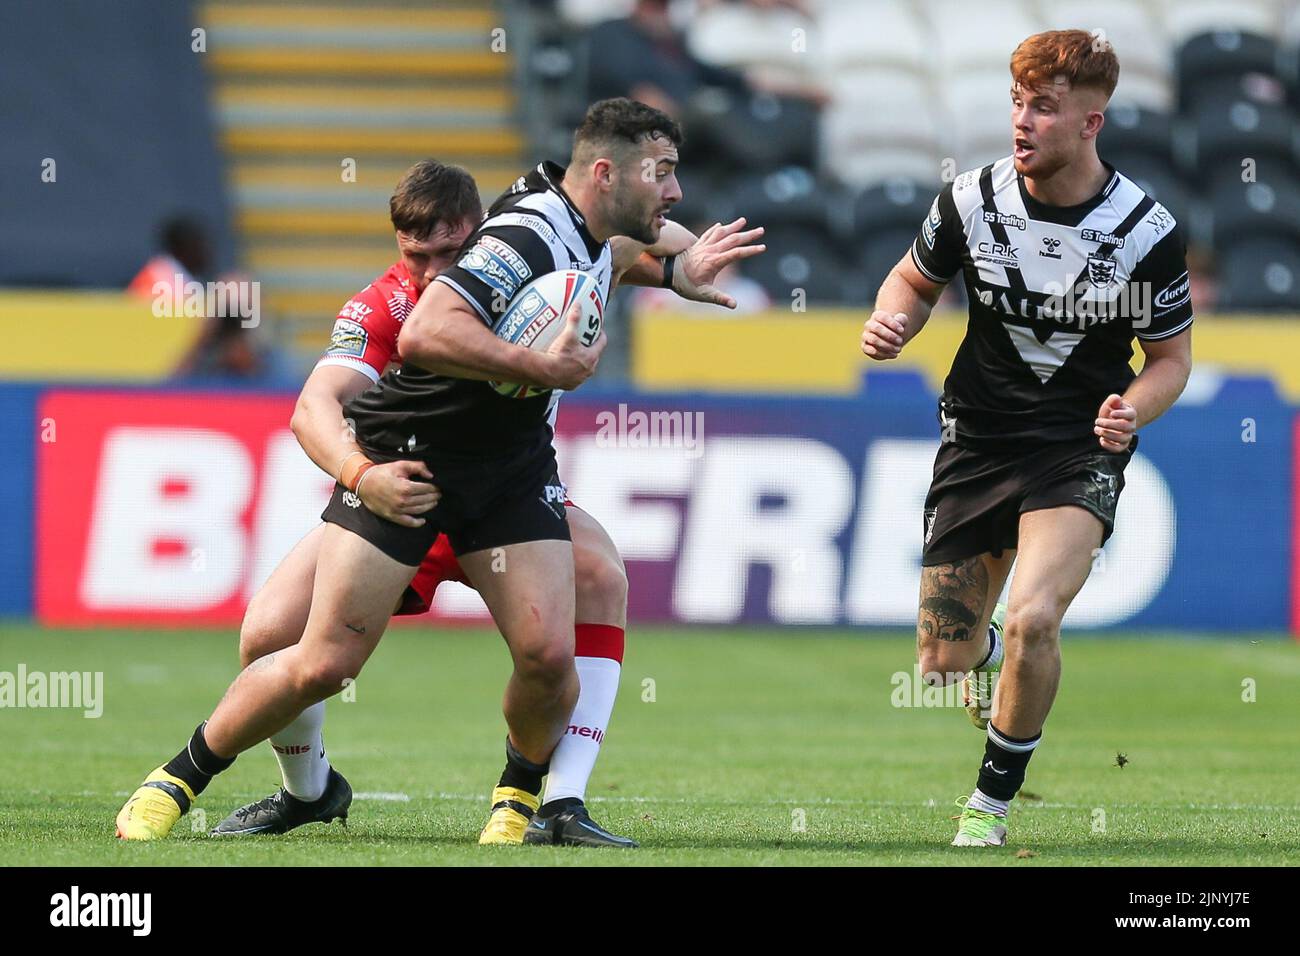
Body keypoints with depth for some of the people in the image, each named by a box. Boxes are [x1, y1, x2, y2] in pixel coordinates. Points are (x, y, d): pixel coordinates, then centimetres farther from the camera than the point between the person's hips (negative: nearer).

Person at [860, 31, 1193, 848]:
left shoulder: (1147, 231, -13)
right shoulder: (972, 200, -7)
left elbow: (1171, 357, 0)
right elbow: (916, 280, 12)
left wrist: (1132, 411, -21)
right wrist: (891, 322, -11)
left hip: (1082, 450, -3)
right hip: (978, 440, 3)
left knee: (1032, 622, -26)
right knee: (942, 659, 5)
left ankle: (993, 801, -3)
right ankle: (988, 652, 47)